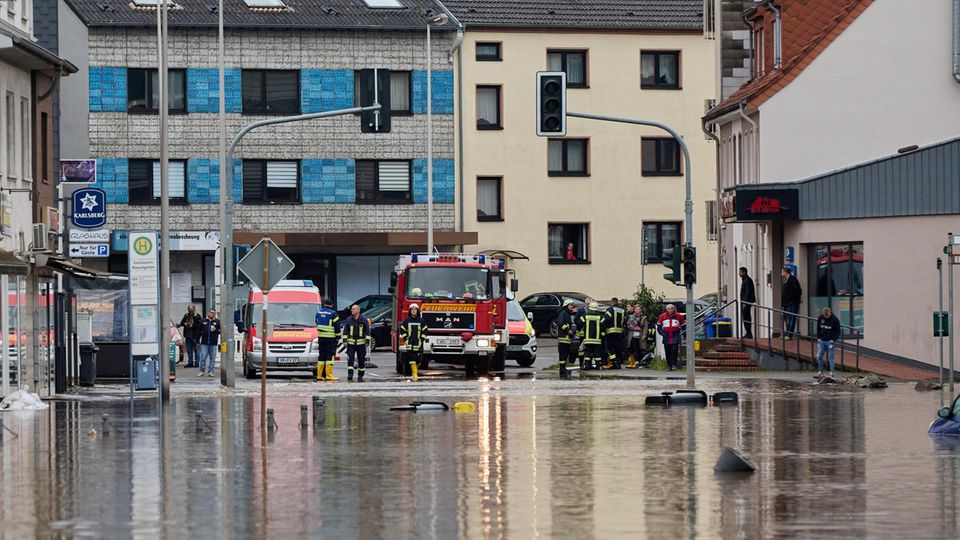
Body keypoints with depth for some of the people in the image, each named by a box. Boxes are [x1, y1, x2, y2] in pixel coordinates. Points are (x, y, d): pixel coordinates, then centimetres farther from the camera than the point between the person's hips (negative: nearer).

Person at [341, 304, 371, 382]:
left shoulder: (364, 320, 1)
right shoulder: (348, 320, 5)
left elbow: (367, 331, 2)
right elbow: (345, 331, 8)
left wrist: (367, 341, -6)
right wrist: (344, 340, -1)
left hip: (361, 343, 0)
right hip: (351, 343, 0)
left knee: (361, 360, 4)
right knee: (350, 359, -12)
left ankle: (360, 376, 13)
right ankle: (350, 374, -16)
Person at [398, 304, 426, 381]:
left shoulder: (421, 320, 6)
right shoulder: (407, 320, 4)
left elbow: (424, 331, 10)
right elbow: (402, 330, 7)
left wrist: (421, 339, 1)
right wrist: (406, 340, -1)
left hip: (418, 344, 1)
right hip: (410, 344, -1)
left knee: (418, 360, 0)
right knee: (412, 359, -8)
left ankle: (413, 373, 23)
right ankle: (414, 374, -8)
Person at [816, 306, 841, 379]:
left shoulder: (835, 320, -7)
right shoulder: (820, 318, 5)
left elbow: (838, 331, -3)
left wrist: (833, 339, -13)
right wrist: (818, 338, 5)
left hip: (830, 341, -5)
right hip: (822, 341, 5)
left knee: (831, 357, -5)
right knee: (819, 356, 3)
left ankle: (831, 373, -3)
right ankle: (820, 373, 11)